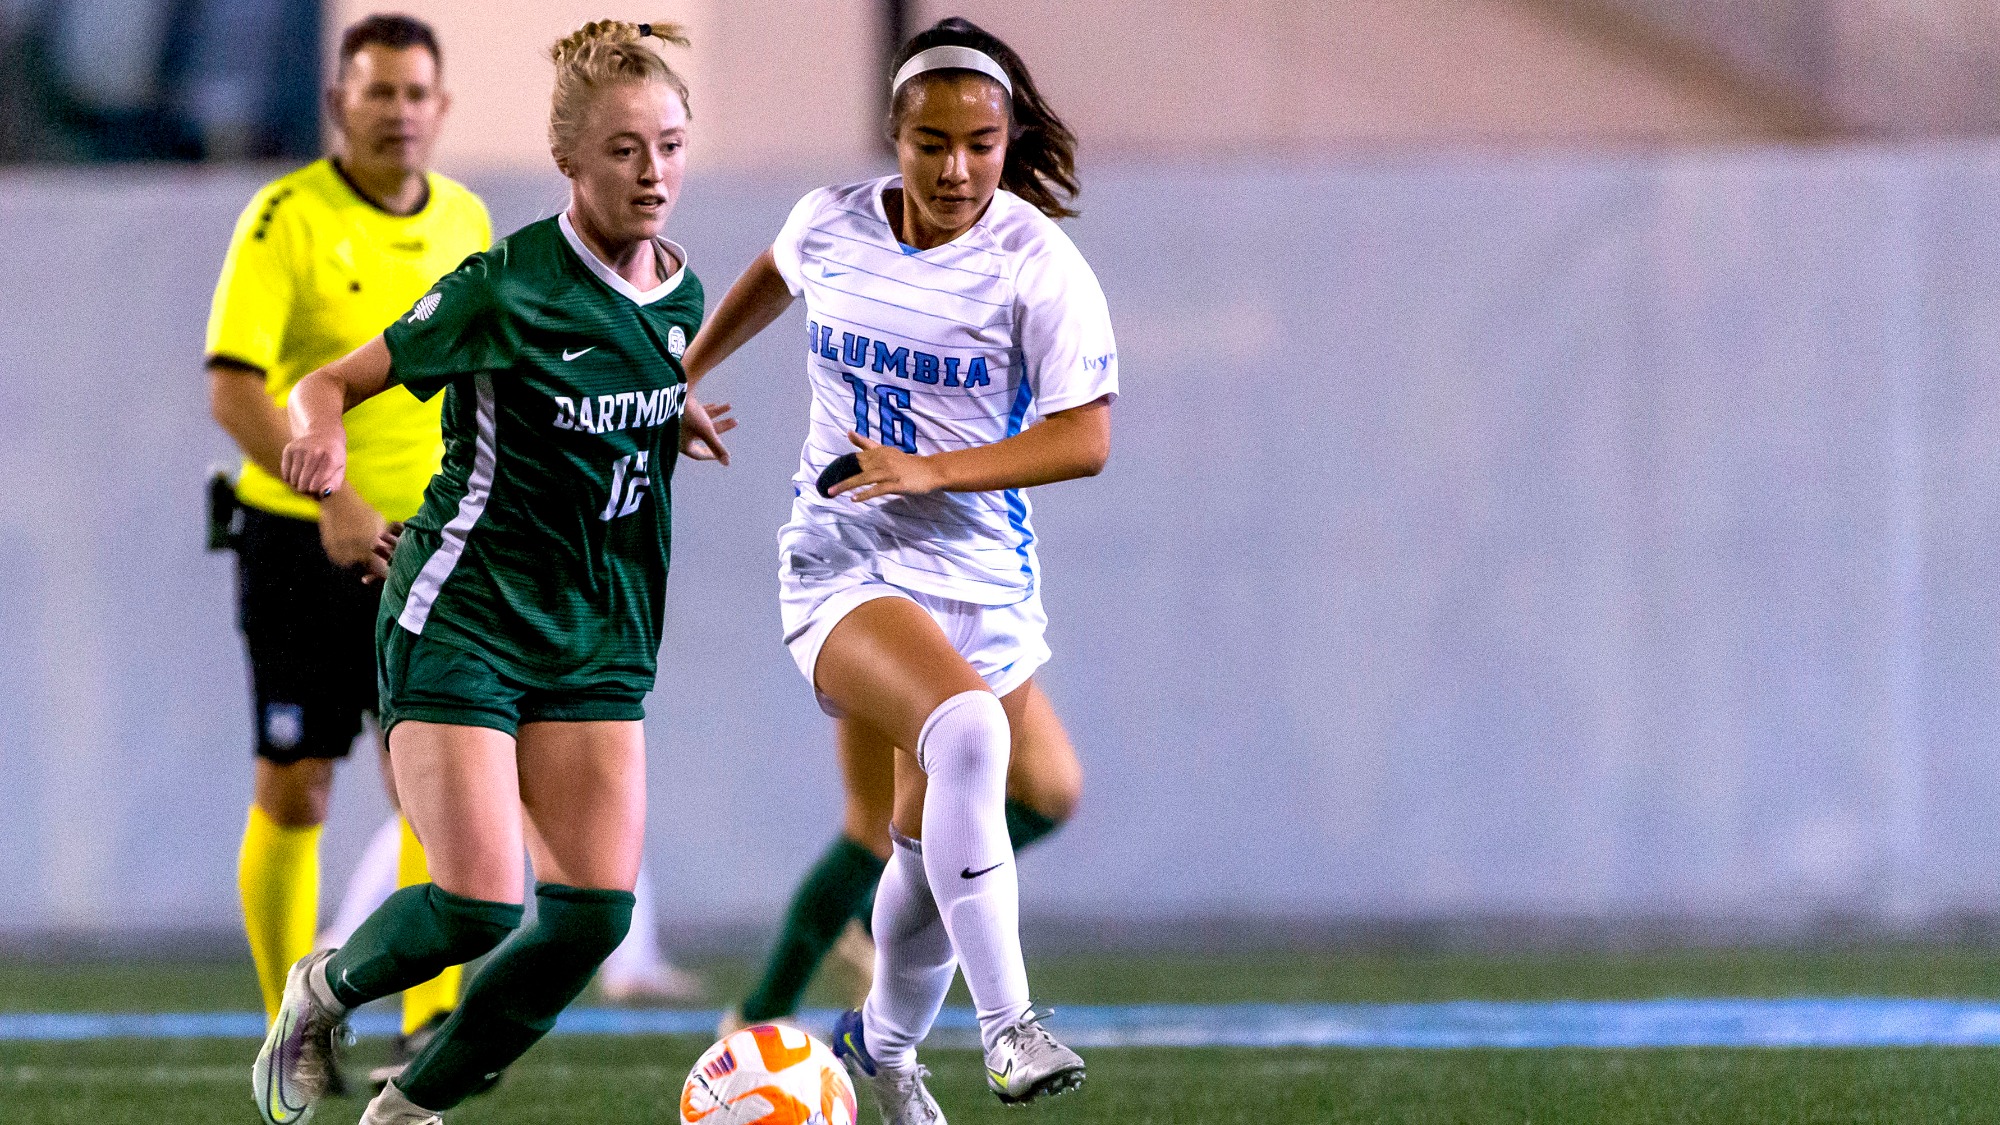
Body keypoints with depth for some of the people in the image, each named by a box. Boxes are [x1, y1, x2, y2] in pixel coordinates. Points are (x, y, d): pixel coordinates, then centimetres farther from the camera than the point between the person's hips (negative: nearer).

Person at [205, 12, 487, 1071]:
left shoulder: (467, 222, 7)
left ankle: (432, 1022, -10)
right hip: (302, 539, -3)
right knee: (293, 792, 2)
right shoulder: (288, 219, -10)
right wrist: (332, 497, -27)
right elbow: (232, 387, -18)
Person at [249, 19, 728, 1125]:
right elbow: (329, 383, -11)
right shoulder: (507, 286, -14)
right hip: (462, 618, -6)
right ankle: (322, 991, 19)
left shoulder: (680, 297, 6)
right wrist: (319, 433, -29)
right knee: (479, 907, -15)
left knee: (593, 914, -7)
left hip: (600, 633, 6)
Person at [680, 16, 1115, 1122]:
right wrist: (684, 372, 32)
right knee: (966, 730, -32)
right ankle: (1006, 1025, -33)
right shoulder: (831, 223, -2)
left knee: (935, 850, 8)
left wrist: (927, 470, -22)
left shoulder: (1037, 264, -10)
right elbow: (775, 275, 23)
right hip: (843, 568, -1)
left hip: (984, 576, 1)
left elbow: (1083, 439, -13)